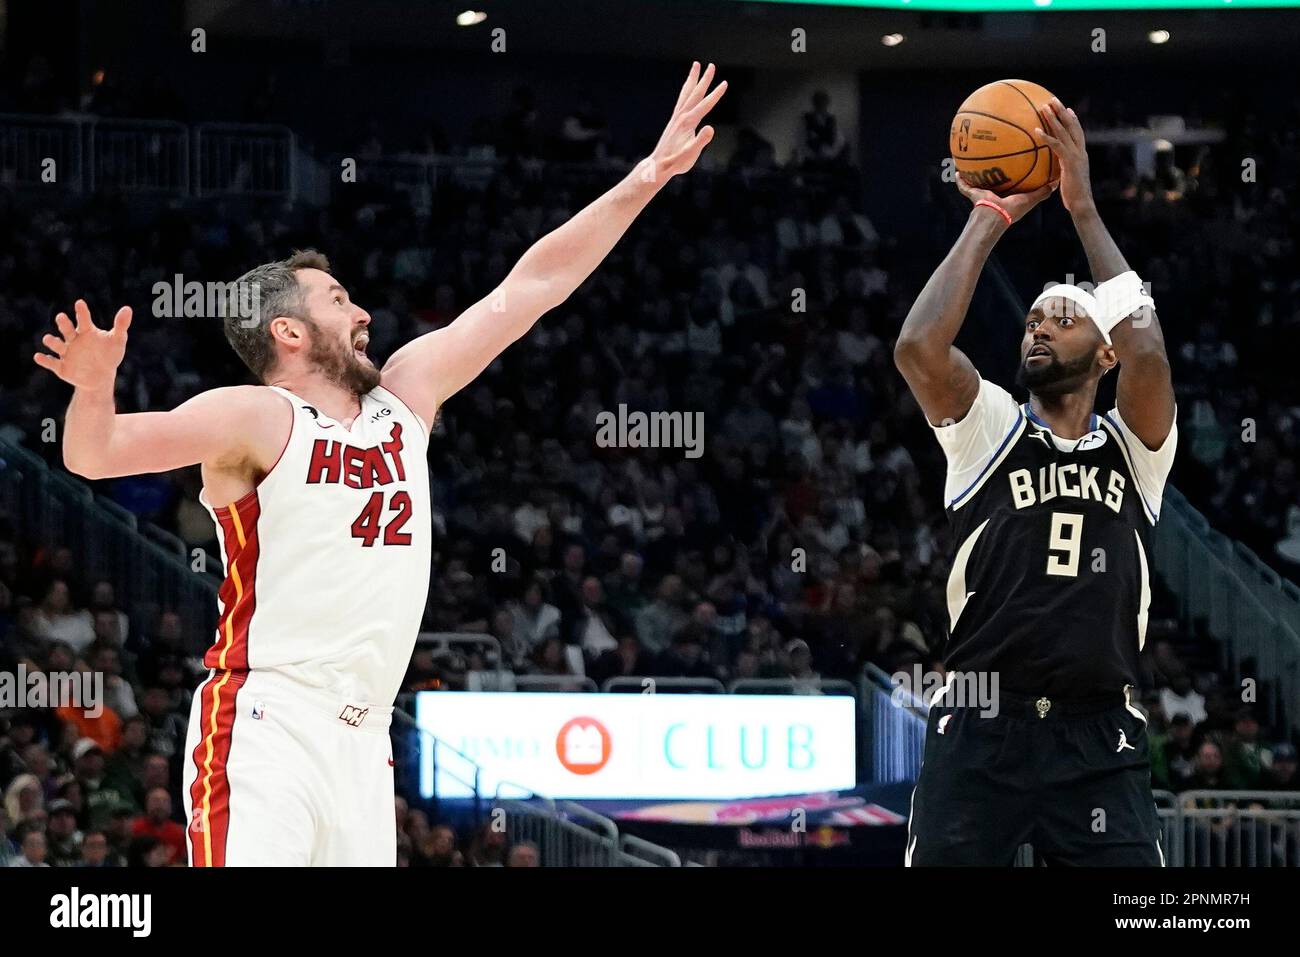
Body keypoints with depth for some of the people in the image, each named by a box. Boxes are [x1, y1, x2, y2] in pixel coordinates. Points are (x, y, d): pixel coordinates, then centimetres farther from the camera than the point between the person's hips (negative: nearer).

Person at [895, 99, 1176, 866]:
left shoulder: (1134, 447, 9)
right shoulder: (989, 430, 8)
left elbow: (1147, 351, -12)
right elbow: (918, 347, -12)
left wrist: (1083, 207, -6)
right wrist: (992, 220, -5)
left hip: (1099, 739, 0)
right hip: (980, 728, 0)